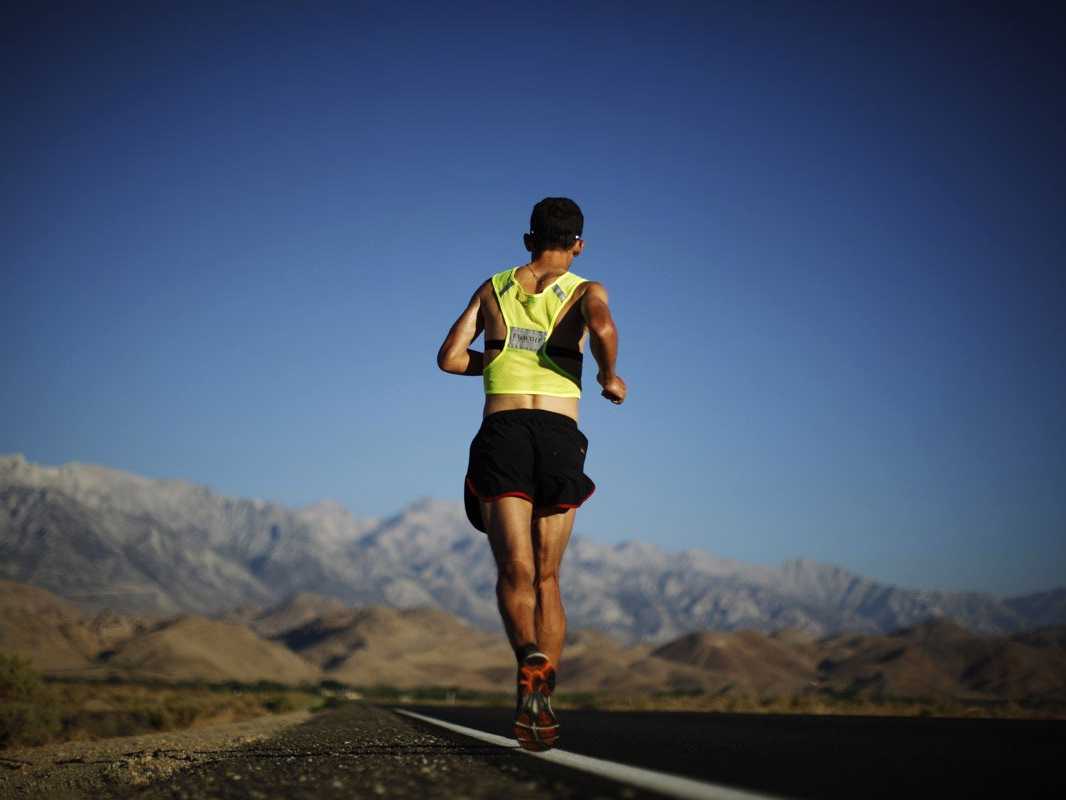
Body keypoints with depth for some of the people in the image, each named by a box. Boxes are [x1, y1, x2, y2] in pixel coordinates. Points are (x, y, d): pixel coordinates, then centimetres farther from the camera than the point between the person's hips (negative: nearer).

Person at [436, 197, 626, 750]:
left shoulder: (493, 288, 18)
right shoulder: (586, 290, 10)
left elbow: (450, 358, 11)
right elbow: (602, 327, -14)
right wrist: (610, 377, 3)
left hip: (501, 433, 0)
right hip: (560, 436, 0)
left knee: (515, 570, -11)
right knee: (547, 578, 11)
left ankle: (532, 661, -40)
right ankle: (542, 698, 2)